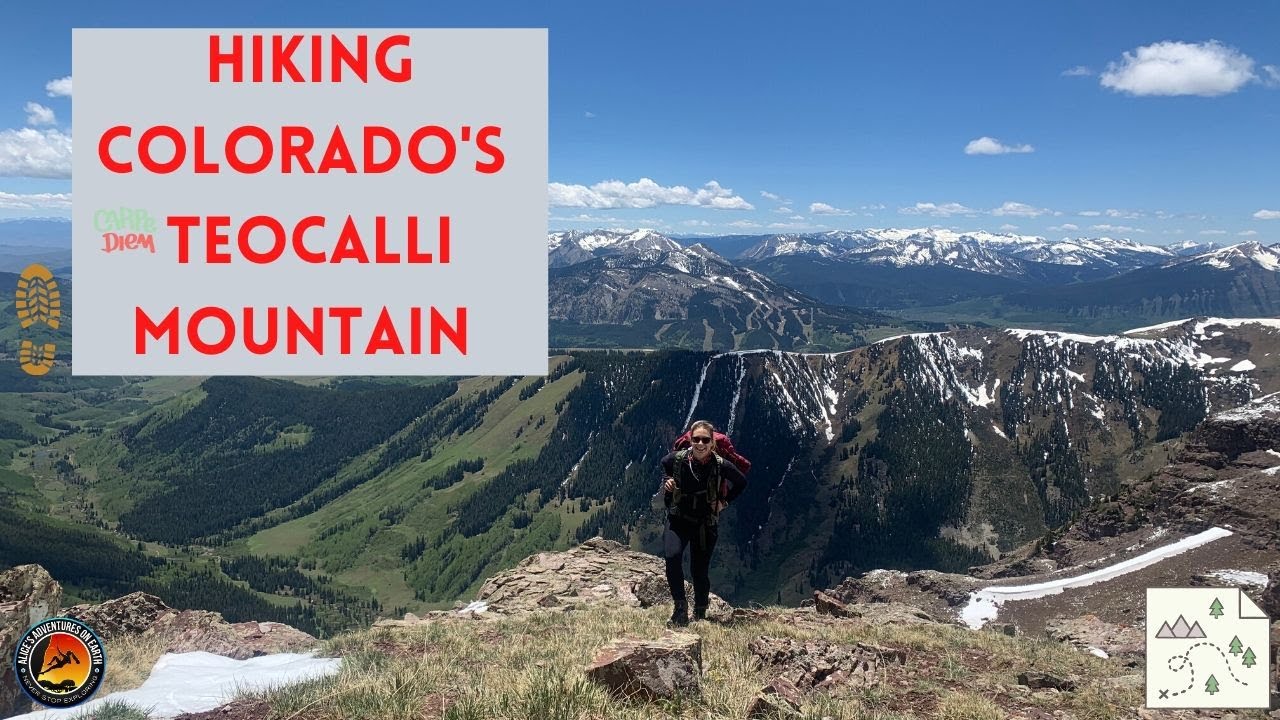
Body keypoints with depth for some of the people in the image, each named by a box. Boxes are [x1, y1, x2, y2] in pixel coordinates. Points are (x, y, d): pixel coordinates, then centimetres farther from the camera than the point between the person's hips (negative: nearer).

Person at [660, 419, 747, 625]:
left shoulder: (720, 465, -16)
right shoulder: (677, 459, -12)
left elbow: (742, 483, 4)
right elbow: (664, 465, 14)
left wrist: (725, 501, -1)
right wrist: (666, 481, -3)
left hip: (706, 524, 0)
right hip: (678, 519, 1)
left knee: (699, 570, 5)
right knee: (672, 556, -25)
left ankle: (699, 614, 31)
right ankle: (680, 606, -10)